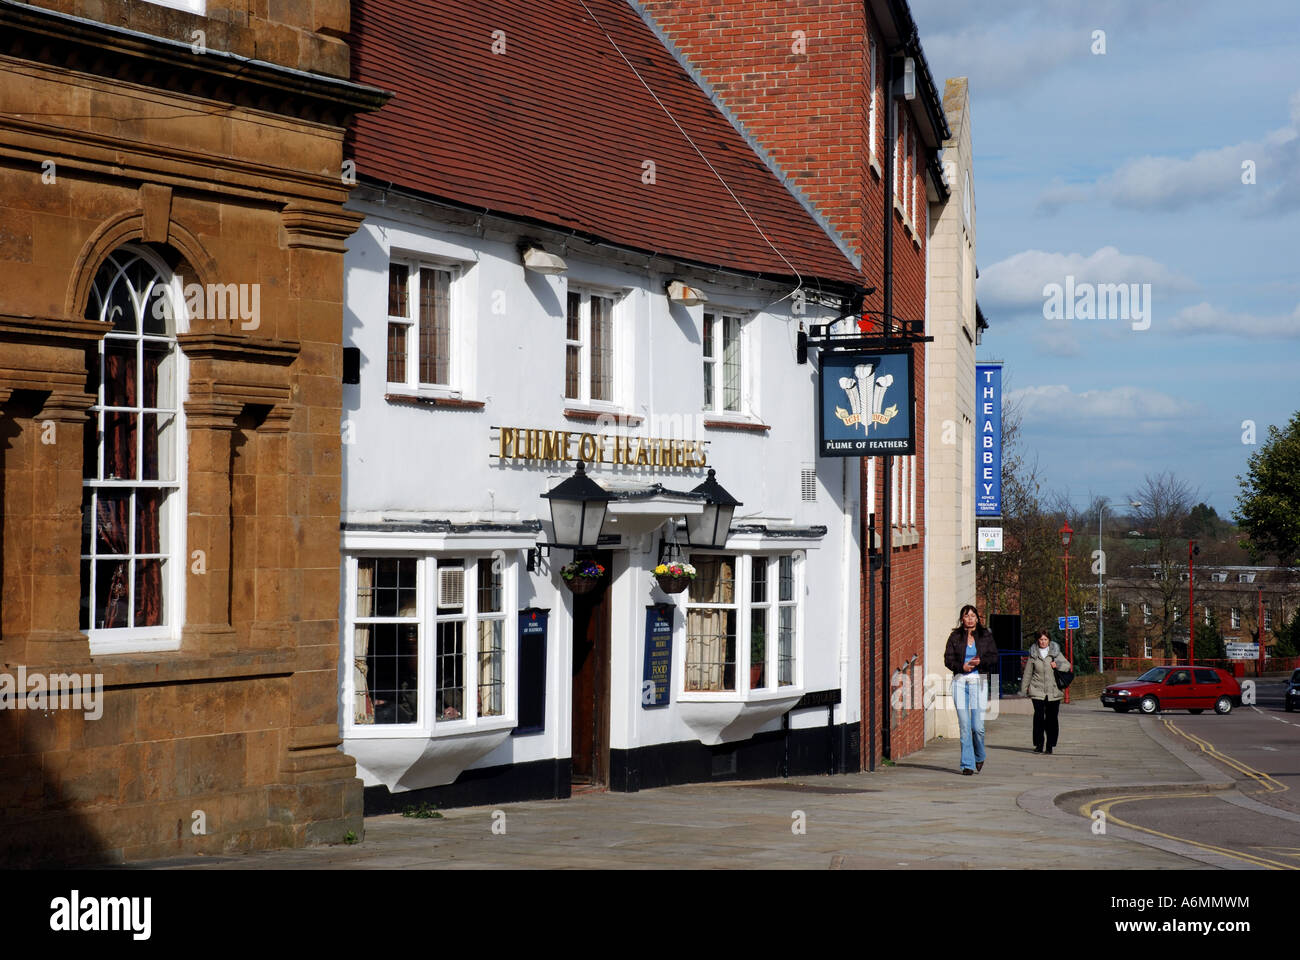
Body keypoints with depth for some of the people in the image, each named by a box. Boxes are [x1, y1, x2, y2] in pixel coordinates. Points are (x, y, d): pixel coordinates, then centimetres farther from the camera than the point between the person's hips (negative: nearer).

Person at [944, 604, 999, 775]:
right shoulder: (955, 636, 7)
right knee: (964, 725, -3)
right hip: (960, 681, 1)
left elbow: (994, 657, 4)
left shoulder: (986, 636, 7)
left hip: (979, 682, -1)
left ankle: (979, 757, 21)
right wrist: (962, 666, -14)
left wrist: (980, 662, -14)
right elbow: (948, 659, 3)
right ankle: (967, 764, 1)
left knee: (978, 726, -6)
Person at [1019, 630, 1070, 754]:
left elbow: (1067, 664, 8)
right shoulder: (1033, 654, 7)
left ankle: (1050, 745, 12)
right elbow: (1028, 672, 12)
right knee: (1038, 717, -10)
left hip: (1053, 692, 1)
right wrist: (1025, 688, 12)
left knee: (1051, 718, 2)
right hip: (1037, 691, -1)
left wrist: (1058, 665, -11)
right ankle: (1039, 745, -4)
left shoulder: (1055, 652, 7)